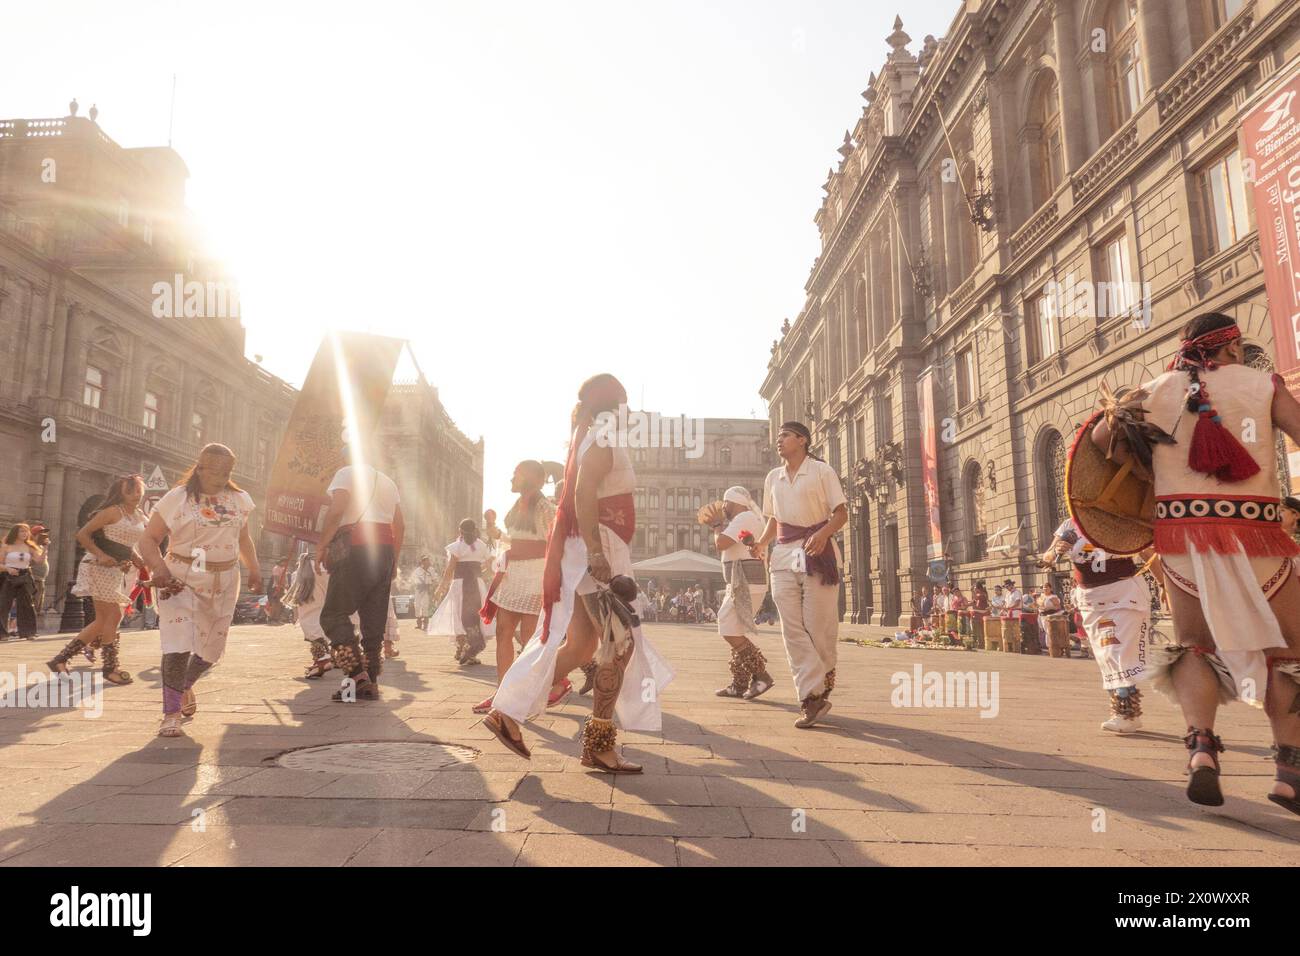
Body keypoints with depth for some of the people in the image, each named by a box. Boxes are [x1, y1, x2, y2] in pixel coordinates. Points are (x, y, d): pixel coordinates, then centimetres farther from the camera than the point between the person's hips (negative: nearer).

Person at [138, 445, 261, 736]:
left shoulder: (239, 500, 7)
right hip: (181, 581, -4)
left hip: (223, 584, 5)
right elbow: (148, 539, -5)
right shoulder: (176, 499, -6)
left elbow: (244, 539, 18)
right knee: (178, 647, -14)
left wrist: (254, 570, 7)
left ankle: (185, 685, 43)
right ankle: (171, 713, -2)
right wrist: (158, 567, -22)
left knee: (212, 649, 13)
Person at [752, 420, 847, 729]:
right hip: (784, 556, 5)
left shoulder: (822, 471, 0)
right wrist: (761, 543, 2)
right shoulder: (773, 478, 15)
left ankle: (824, 679, 23)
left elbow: (841, 513, -2)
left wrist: (823, 533, -21)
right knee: (793, 629, -4)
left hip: (818, 553, -4)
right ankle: (812, 698, -2)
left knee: (819, 625, -3)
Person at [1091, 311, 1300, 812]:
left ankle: (1201, 745, -9)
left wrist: (1145, 465, 18)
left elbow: (1104, 436, 4)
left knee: (1195, 645, 12)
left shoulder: (1158, 390, 9)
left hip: (1182, 531, 2)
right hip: (1253, 531, -1)